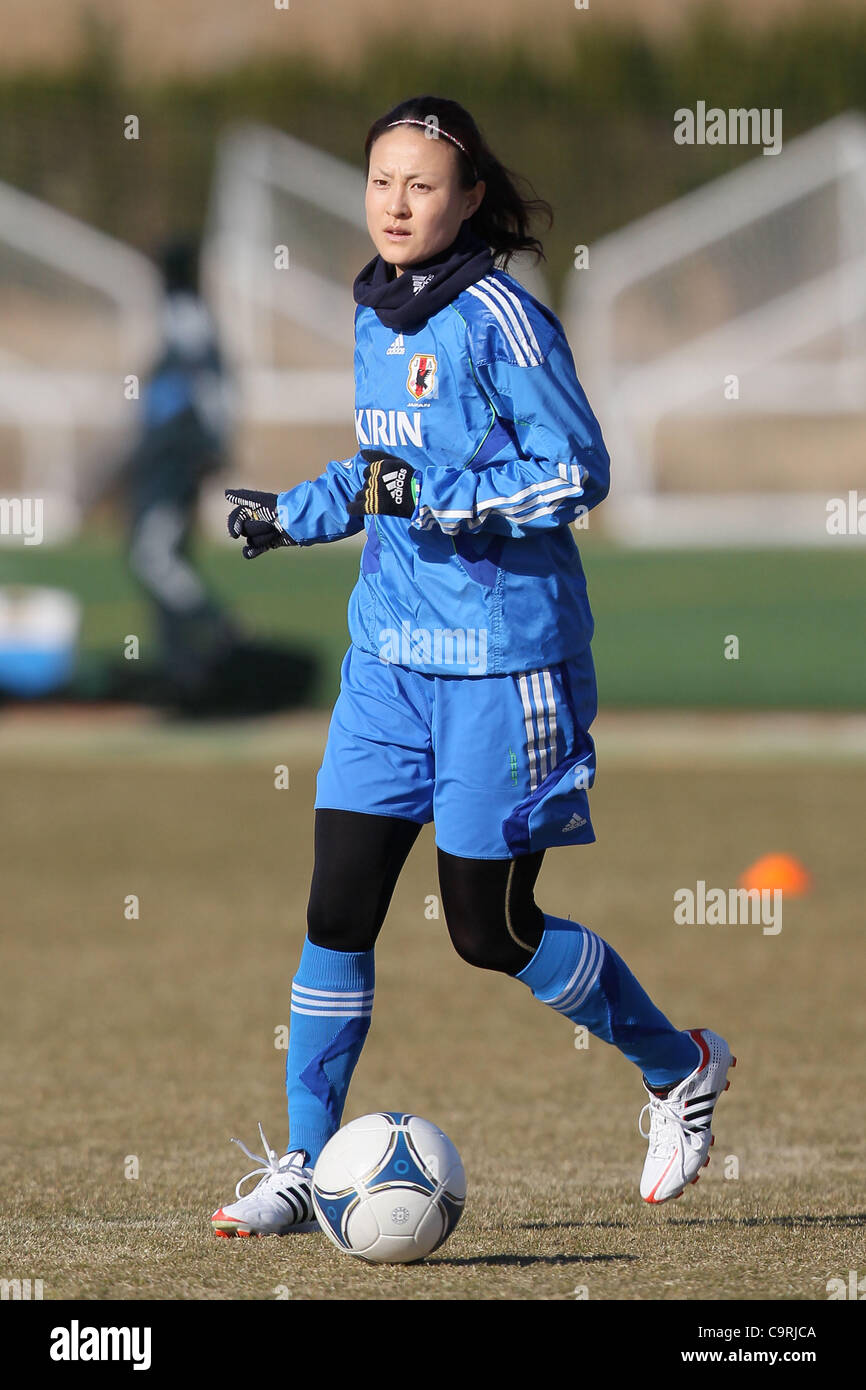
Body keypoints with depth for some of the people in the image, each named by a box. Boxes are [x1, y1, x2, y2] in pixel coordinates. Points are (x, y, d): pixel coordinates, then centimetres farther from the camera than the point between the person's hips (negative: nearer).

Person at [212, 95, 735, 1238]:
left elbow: (578, 472, -15)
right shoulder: (378, 318, 11)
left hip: (501, 656, -7)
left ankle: (679, 1067, 22)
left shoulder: (499, 319, -12)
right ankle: (303, 1167, 5)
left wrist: (432, 499, -22)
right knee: (339, 906, -1)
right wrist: (294, 515, 21)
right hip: (389, 650, 7)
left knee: (490, 929, -1)